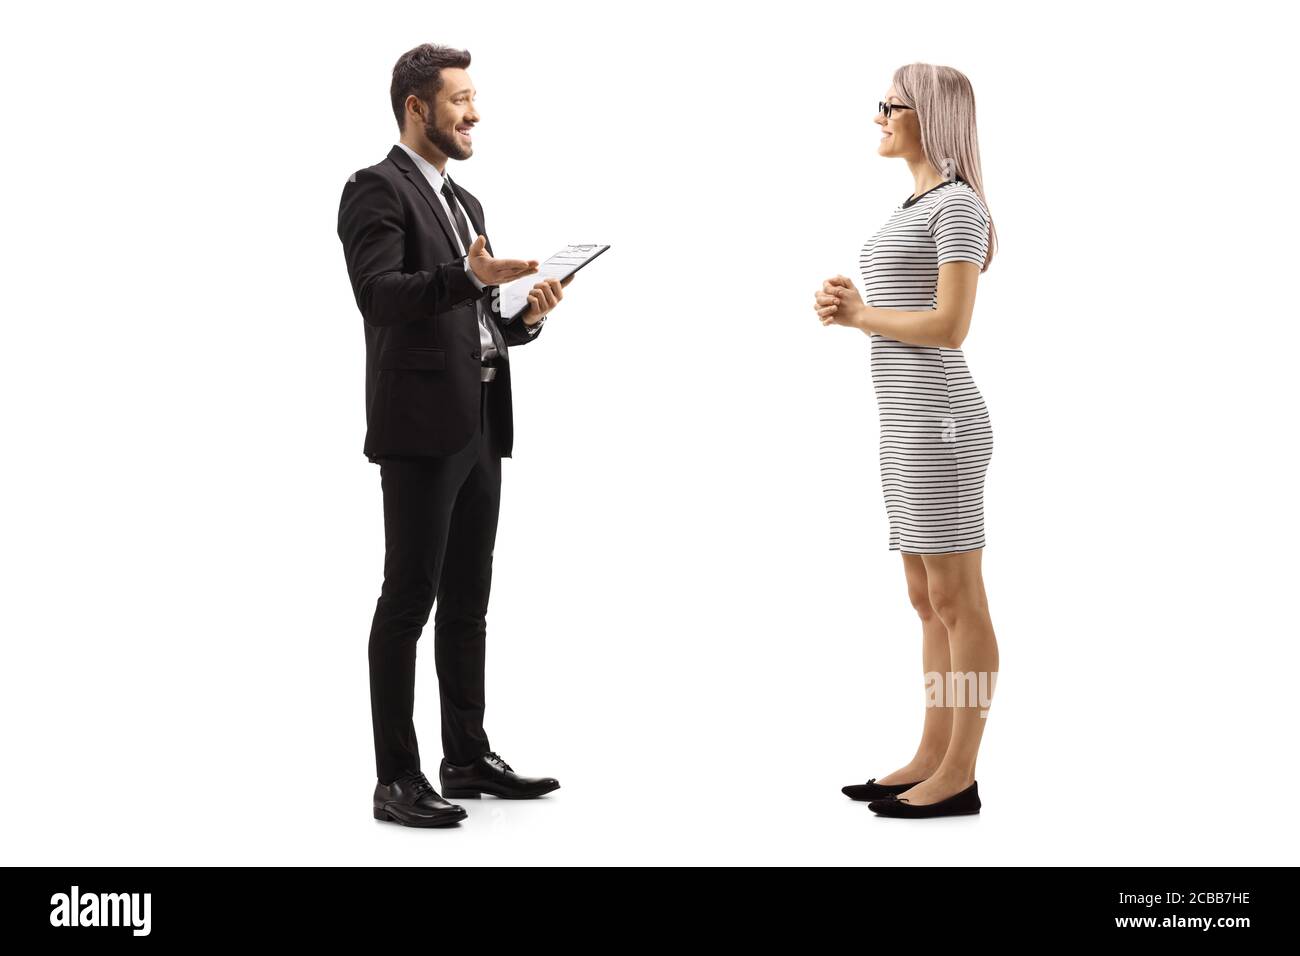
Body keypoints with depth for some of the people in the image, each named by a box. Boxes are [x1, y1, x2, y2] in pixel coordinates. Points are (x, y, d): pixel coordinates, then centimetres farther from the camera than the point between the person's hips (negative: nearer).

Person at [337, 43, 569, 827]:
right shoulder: (377, 189, -6)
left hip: (480, 425, 9)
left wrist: (528, 317, 3)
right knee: (409, 599, -5)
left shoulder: (464, 202, 21)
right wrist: (470, 277, -33)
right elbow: (379, 294, -21)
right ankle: (397, 779, 0)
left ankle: (469, 756, 20)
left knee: (467, 600, 12)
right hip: (421, 427, -8)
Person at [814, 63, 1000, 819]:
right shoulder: (919, 209, 19)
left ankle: (959, 778, 2)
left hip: (939, 425, -10)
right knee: (930, 603, 11)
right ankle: (932, 762, 17)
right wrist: (853, 311, 3)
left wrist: (857, 314, -6)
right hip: (911, 427, 10)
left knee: (957, 602, -4)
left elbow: (951, 328, -18)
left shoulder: (959, 204, -10)